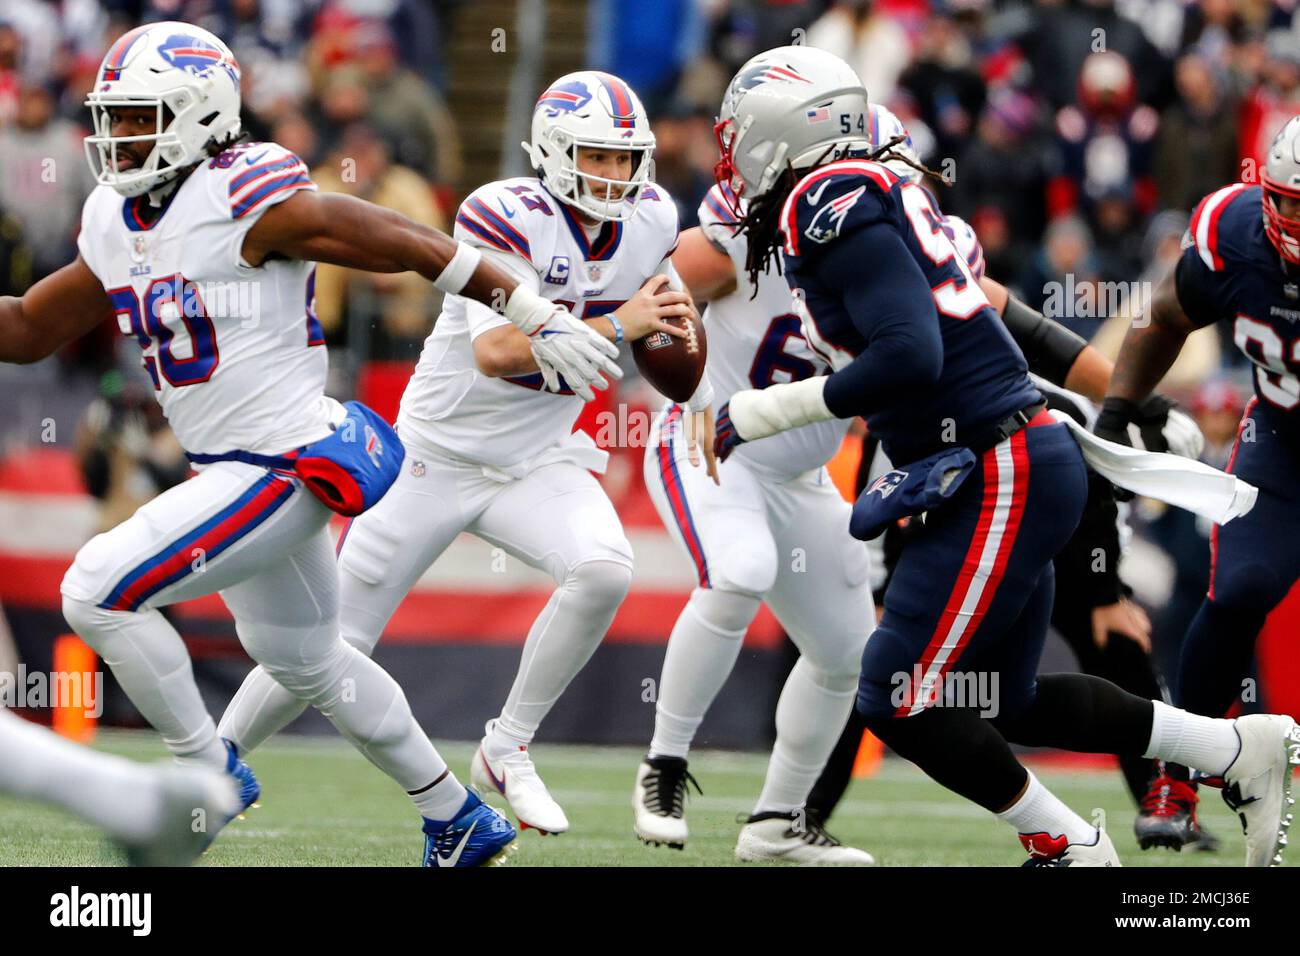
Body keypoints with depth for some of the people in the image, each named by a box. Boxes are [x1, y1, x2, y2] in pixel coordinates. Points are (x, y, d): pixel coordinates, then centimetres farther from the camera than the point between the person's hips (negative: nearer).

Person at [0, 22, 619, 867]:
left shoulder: (247, 198, -17)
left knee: (99, 591, -15)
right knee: (304, 657, 23)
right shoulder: (116, 226, 8)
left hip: (288, 467, -10)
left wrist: (537, 316, -14)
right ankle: (462, 824, 37)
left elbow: (411, 247, -15)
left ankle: (207, 769, 2)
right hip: (232, 472, 10)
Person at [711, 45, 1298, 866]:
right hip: (1013, 469, 10)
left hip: (1007, 479, -10)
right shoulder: (871, 195, 14)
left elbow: (909, 358, -24)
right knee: (1005, 706, 17)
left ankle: (1070, 848, 7)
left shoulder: (833, 205, -15)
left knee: (900, 700, -5)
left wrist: (773, 411, -17)